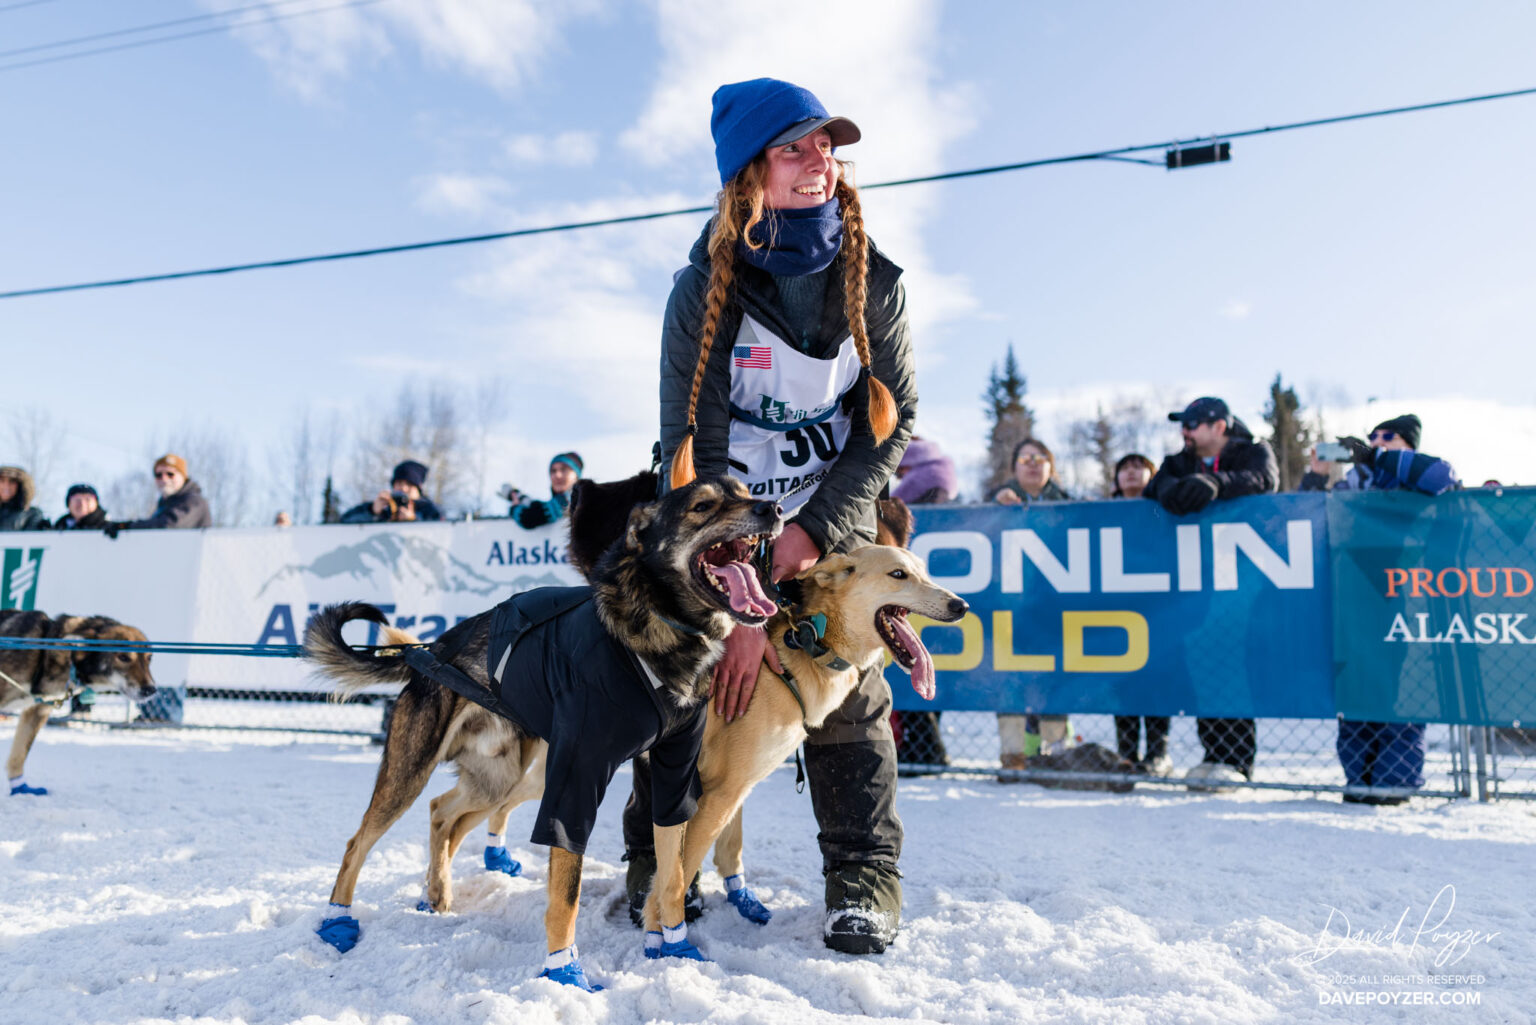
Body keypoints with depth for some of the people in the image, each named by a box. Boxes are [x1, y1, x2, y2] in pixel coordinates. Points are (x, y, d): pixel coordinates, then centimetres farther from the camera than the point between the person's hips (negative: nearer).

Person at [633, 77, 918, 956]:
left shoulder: (874, 283, -8)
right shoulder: (704, 291, -16)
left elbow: (894, 422, -4)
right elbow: (694, 450, -20)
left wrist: (815, 527, -17)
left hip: (831, 527, 1)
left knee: (848, 691, -5)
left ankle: (866, 879, 9)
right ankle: (655, 869, 17)